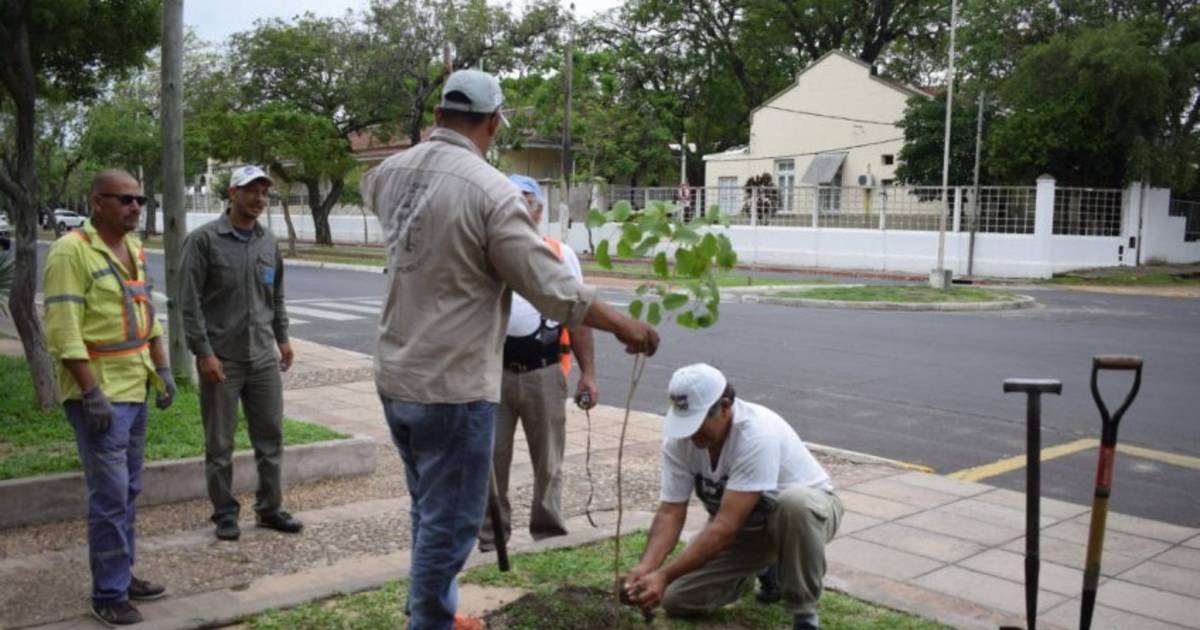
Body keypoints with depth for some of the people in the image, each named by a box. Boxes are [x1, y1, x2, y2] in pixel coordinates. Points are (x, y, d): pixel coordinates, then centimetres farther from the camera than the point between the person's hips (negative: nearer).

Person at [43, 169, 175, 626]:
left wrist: (162, 369, 14)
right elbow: (62, 331, -19)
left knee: (128, 490, 15)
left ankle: (123, 575, 27)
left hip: (134, 388, 8)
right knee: (110, 495, -5)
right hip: (98, 392, -8)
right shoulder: (71, 251, -14)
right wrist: (91, 392, -22)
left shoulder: (134, 249, 12)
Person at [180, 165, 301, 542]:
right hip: (221, 360, -5)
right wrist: (204, 352, -13)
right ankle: (225, 514, 19)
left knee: (271, 437, 9)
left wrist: (282, 337, 14)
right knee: (220, 444, 6)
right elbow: (190, 302, -9)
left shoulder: (268, 243, 9)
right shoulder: (204, 240, -7)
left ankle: (270, 508, 22)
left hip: (264, 359, 5)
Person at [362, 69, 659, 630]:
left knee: (430, 510, 24)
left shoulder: (394, 171, 4)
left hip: (395, 377, 9)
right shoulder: (490, 190, -19)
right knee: (449, 521, 6)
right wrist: (623, 326, -4)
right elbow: (555, 292, -18)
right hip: (453, 387, -8)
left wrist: (429, 145, 36)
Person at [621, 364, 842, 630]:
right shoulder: (678, 438, -18)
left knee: (795, 502, -42)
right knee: (677, 599, -6)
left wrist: (664, 575, -44)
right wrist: (646, 566, -35)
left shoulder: (757, 434, -37)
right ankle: (768, 568, 19)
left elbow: (726, 526, -41)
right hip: (744, 526, 6)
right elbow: (670, 512, -17)